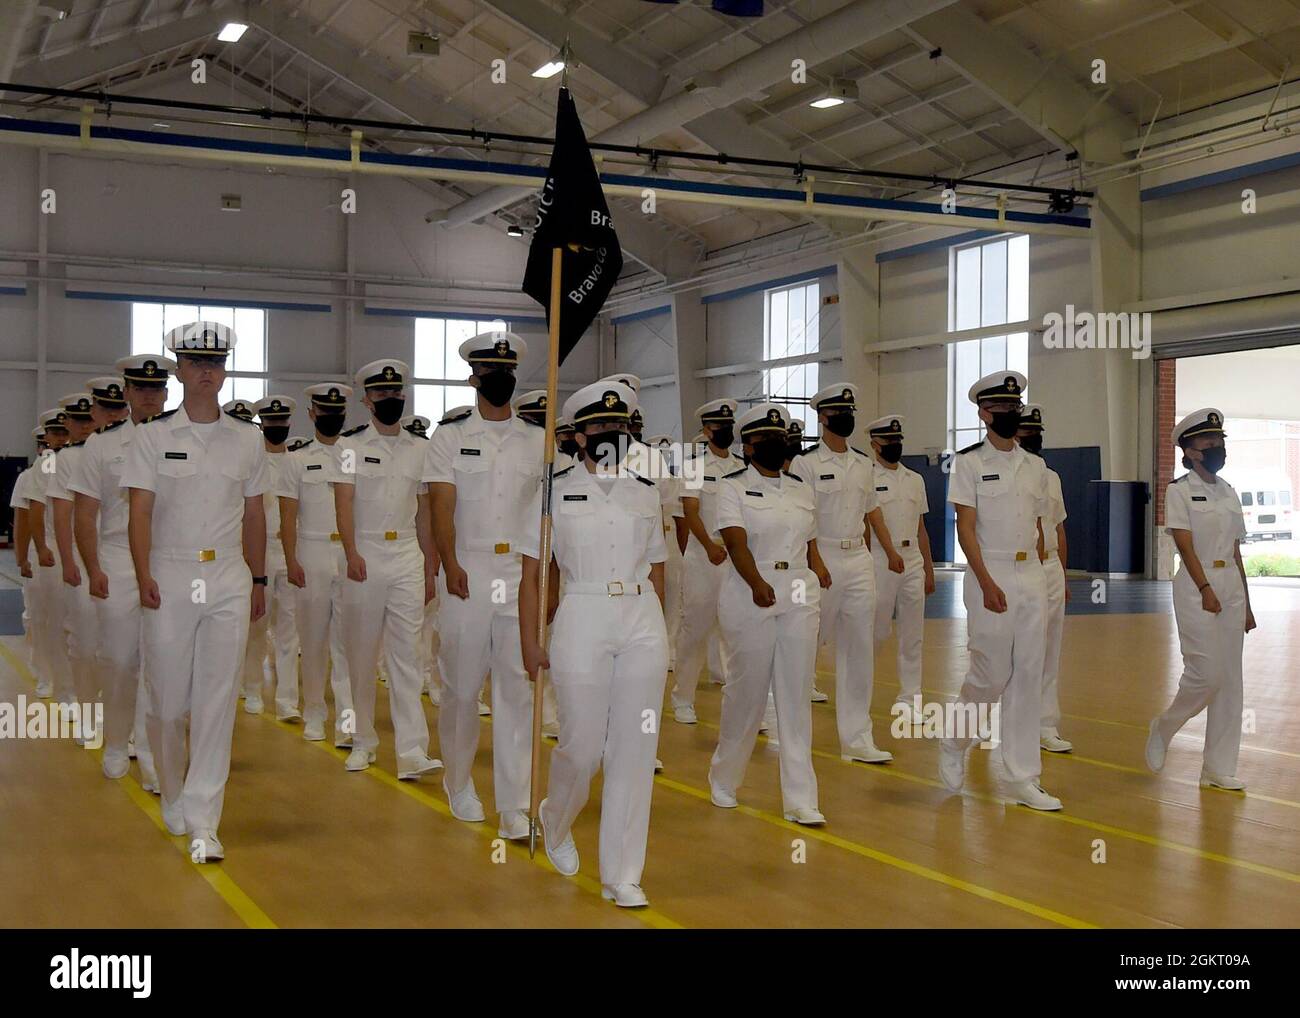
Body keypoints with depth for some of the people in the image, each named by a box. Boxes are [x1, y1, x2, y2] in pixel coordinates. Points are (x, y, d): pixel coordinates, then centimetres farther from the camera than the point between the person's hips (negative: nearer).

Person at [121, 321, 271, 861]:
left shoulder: (246, 438, 9)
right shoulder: (152, 434, 3)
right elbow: (139, 511, -3)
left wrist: (259, 581, 13)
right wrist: (143, 575, -16)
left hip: (229, 582, 1)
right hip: (169, 578, -1)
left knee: (217, 700, -3)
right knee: (167, 699, 5)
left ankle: (203, 822, 1)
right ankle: (173, 798, 30)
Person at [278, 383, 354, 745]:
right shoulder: (297, 460, 8)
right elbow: (288, 516, 3)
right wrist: (291, 561, -7)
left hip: (352, 555, 0)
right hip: (312, 555, 0)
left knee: (347, 639, -5)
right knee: (313, 639, 7)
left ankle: (347, 719, -9)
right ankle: (314, 715, 18)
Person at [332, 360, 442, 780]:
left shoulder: (419, 449, 12)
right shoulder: (350, 445, 2)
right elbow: (344, 502, -9)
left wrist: (430, 571, 12)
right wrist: (352, 553, -24)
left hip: (408, 560, 2)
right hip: (364, 559, -2)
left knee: (406, 656, -3)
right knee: (361, 655, 6)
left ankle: (412, 751, -7)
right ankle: (363, 742, 19)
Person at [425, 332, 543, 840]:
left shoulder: (538, 440, 12)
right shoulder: (450, 437, 7)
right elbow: (442, 506, -4)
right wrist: (450, 565, -19)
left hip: (522, 572, 1)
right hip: (467, 571, -1)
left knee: (518, 689, -1)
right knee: (462, 686, 5)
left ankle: (514, 807, 3)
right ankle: (458, 784, 26)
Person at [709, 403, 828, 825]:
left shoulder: (801, 489, 14)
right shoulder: (733, 486, -2)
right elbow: (735, 541, -16)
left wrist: (819, 571, -1)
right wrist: (757, 583, -32)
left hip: (799, 600, 4)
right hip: (750, 600, -4)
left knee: (796, 698, 3)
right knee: (746, 692, 4)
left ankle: (800, 800, 6)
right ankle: (723, 781, 26)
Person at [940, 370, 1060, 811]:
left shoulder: (1033, 465, 12)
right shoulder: (970, 462, -4)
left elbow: (1037, 527, 15)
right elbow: (965, 527, -10)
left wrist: (1040, 581, 11)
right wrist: (987, 583, -18)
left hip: (1031, 576, 5)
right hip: (990, 575, -5)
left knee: (1028, 677, 5)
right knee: (991, 673, -4)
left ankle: (1023, 779, 10)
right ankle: (953, 742, 23)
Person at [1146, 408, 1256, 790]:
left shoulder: (1229, 493, 14)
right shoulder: (1180, 490, -4)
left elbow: (1236, 552, 15)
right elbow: (1185, 544, -12)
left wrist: (1246, 605, 13)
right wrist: (1206, 589, -21)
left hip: (1231, 586, 7)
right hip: (1196, 586, -6)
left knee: (1230, 680, 5)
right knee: (1205, 673, -12)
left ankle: (1219, 769, 11)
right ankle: (1163, 729, 16)